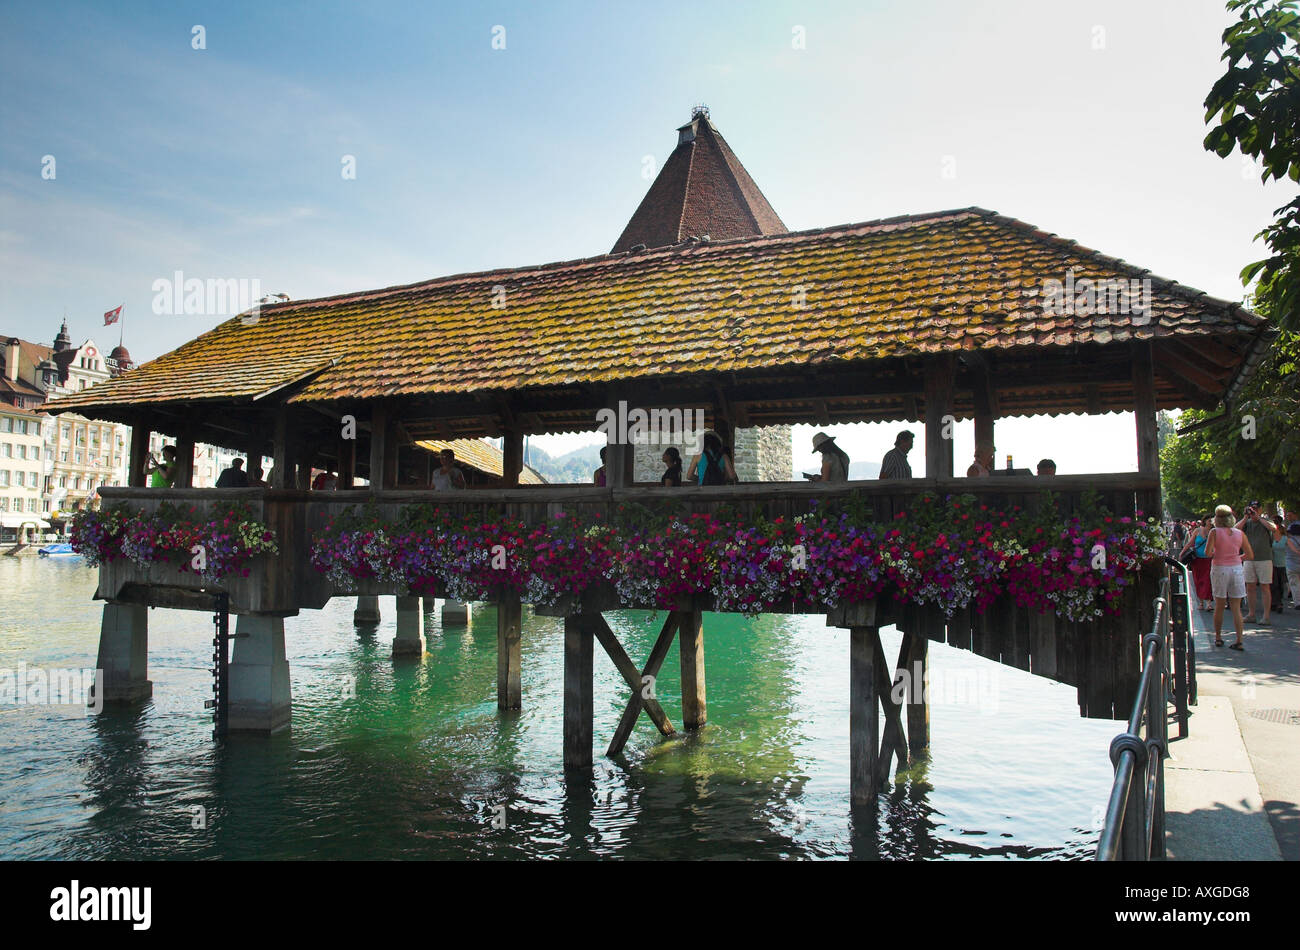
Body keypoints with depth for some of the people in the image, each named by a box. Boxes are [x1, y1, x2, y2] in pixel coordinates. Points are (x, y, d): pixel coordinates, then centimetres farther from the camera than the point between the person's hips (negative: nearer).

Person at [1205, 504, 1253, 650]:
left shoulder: (1215, 532, -7)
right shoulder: (1240, 533, 1)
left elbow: (1208, 553, -17)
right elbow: (1250, 556, 3)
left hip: (1219, 569, -2)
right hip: (1237, 569, 2)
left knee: (1219, 607, 10)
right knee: (1236, 608, 4)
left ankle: (1218, 638, 18)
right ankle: (1239, 641, 0)